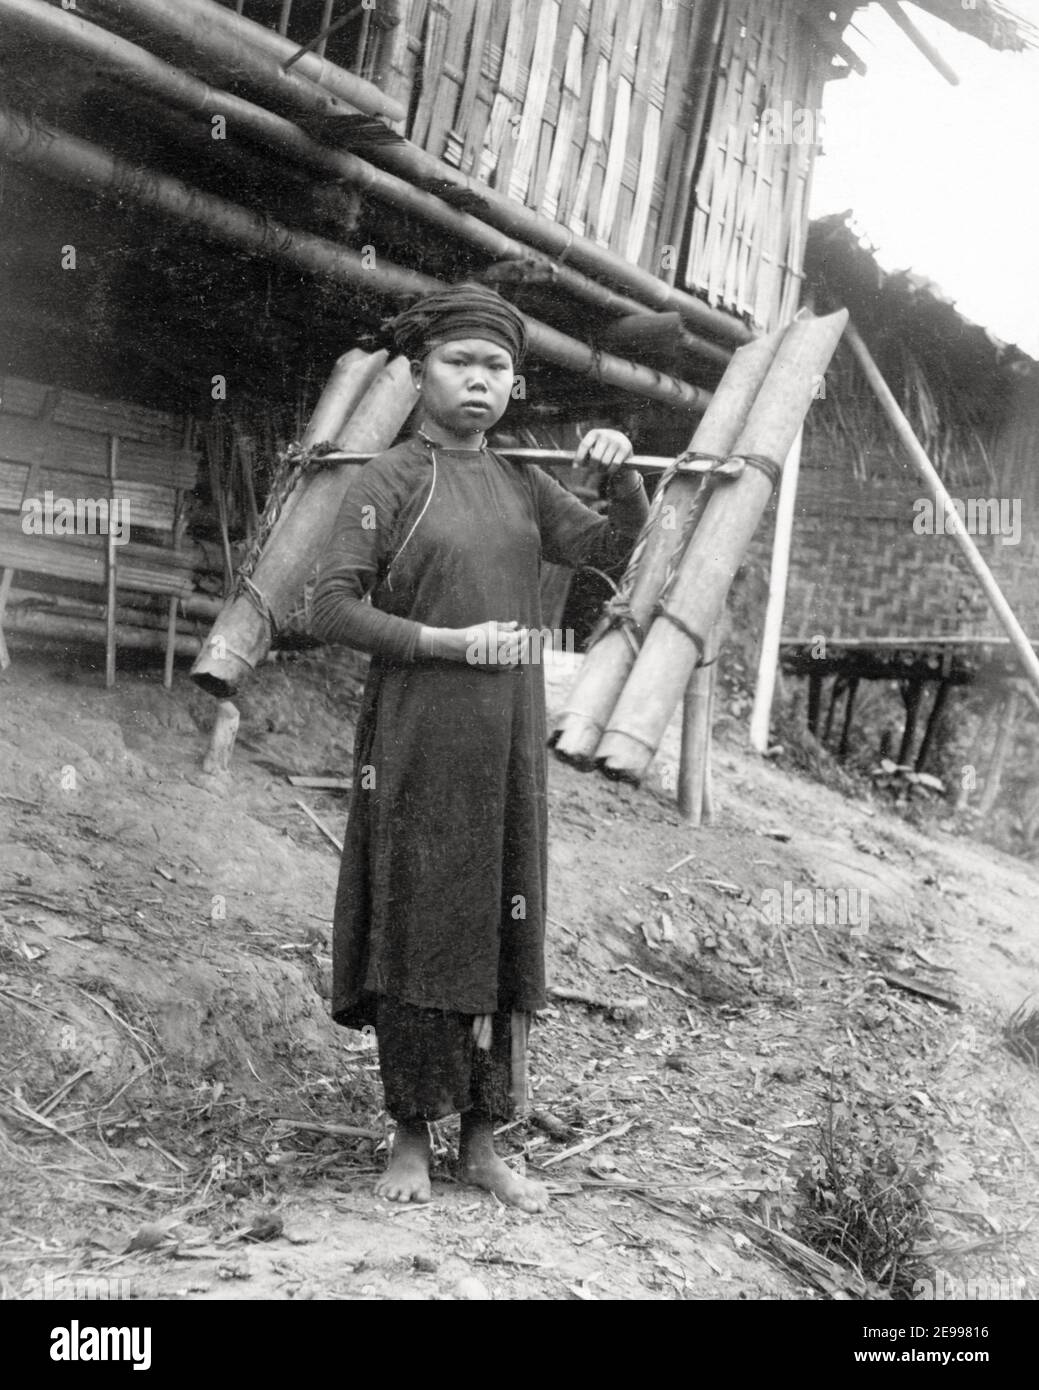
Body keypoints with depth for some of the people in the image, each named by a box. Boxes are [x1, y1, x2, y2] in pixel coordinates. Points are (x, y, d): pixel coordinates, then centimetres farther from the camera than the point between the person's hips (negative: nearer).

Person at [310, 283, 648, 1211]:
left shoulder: (522, 486, 12)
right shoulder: (388, 481, -4)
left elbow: (611, 549, 2)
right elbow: (331, 609, -11)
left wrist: (624, 475, -16)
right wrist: (451, 641, -17)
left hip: (509, 741, 5)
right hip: (416, 741, -5)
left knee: (503, 927, 7)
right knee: (416, 927, 2)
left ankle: (483, 1141, 18)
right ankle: (412, 1141, 15)